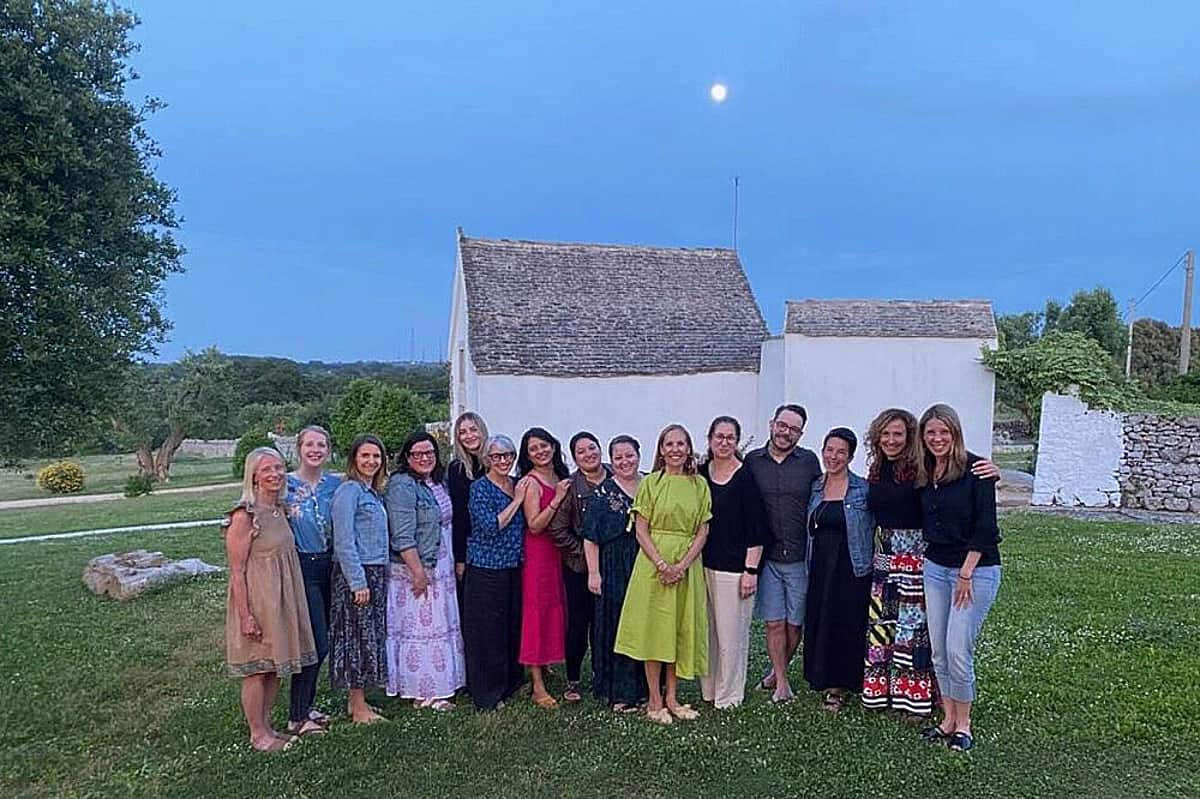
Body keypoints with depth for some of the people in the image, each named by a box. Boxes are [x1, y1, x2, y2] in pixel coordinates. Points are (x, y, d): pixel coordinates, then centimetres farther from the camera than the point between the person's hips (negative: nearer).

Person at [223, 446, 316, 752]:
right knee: (257, 669, 6)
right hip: (256, 600, -7)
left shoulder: (280, 509, 6)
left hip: (281, 598, 7)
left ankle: (267, 727, 28)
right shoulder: (244, 515, -17)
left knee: (275, 667, 15)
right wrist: (245, 615, -19)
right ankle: (258, 735, 19)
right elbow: (237, 571, -17)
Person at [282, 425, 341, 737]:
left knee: (318, 641, 13)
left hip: (328, 566, 5)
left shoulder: (336, 484, 6)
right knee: (317, 643, -7)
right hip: (301, 567, -5)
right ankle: (297, 717, 7)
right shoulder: (286, 485, -6)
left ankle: (305, 706, 28)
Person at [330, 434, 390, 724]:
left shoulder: (374, 492, 14)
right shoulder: (348, 490, -12)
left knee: (372, 636, 12)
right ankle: (359, 706, 9)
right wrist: (358, 582, -19)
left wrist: (375, 578, 12)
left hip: (377, 572, 8)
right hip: (356, 573, -8)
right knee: (359, 636, -1)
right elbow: (344, 541, -17)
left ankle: (358, 701, 22)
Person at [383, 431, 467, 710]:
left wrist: (454, 564, 17)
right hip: (414, 570, -9)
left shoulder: (437, 483, 12)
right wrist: (418, 572, -21)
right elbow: (402, 536, -21)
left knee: (440, 627, 13)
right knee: (419, 628, 0)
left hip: (440, 569, 9)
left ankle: (434, 688, 24)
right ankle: (421, 693, 11)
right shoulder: (402, 486, -16)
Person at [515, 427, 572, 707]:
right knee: (537, 611, -4)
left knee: (554, 609, 12)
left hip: (557, 552, 7)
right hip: (537, 554, -7)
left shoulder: (559, 477, 11)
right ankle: (537, 686, 1)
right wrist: (557, 499, -21)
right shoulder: (530, 482, -11)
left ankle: (544, 667, 26)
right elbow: (534, 525, -18)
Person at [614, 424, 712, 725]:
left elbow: (702, 531, 2)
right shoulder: (650, 483, -1)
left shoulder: (699, 485, 5)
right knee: (654, 627, 2)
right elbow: (641, 531, -4)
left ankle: (671, 697, 20)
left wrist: (682, 565, -11)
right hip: (653, 562, -2)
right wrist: (662, 564, -16)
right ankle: (655, 700, 12)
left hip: (688, 566, 2)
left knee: (682, 629, 8)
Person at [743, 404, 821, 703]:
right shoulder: (752, 460, 2)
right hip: (766, 556, 0)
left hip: (799, 557, 0)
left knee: (795, 623, 9)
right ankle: (781, 682, 17)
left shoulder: (809, 461, 2)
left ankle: (778, 671, 30)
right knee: (774, 622, 3)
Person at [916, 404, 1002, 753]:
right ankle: (948, 719, 21)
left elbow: (985, 526, -14)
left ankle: (963, 724, 12)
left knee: (958, 650, -6)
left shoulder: (976, 469, -11)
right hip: (935, 568, 6)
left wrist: (966, 573, -14)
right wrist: (928, 560, 9)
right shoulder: (924, 475, 8)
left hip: (976, 569, -6)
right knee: (939, 651, 8)